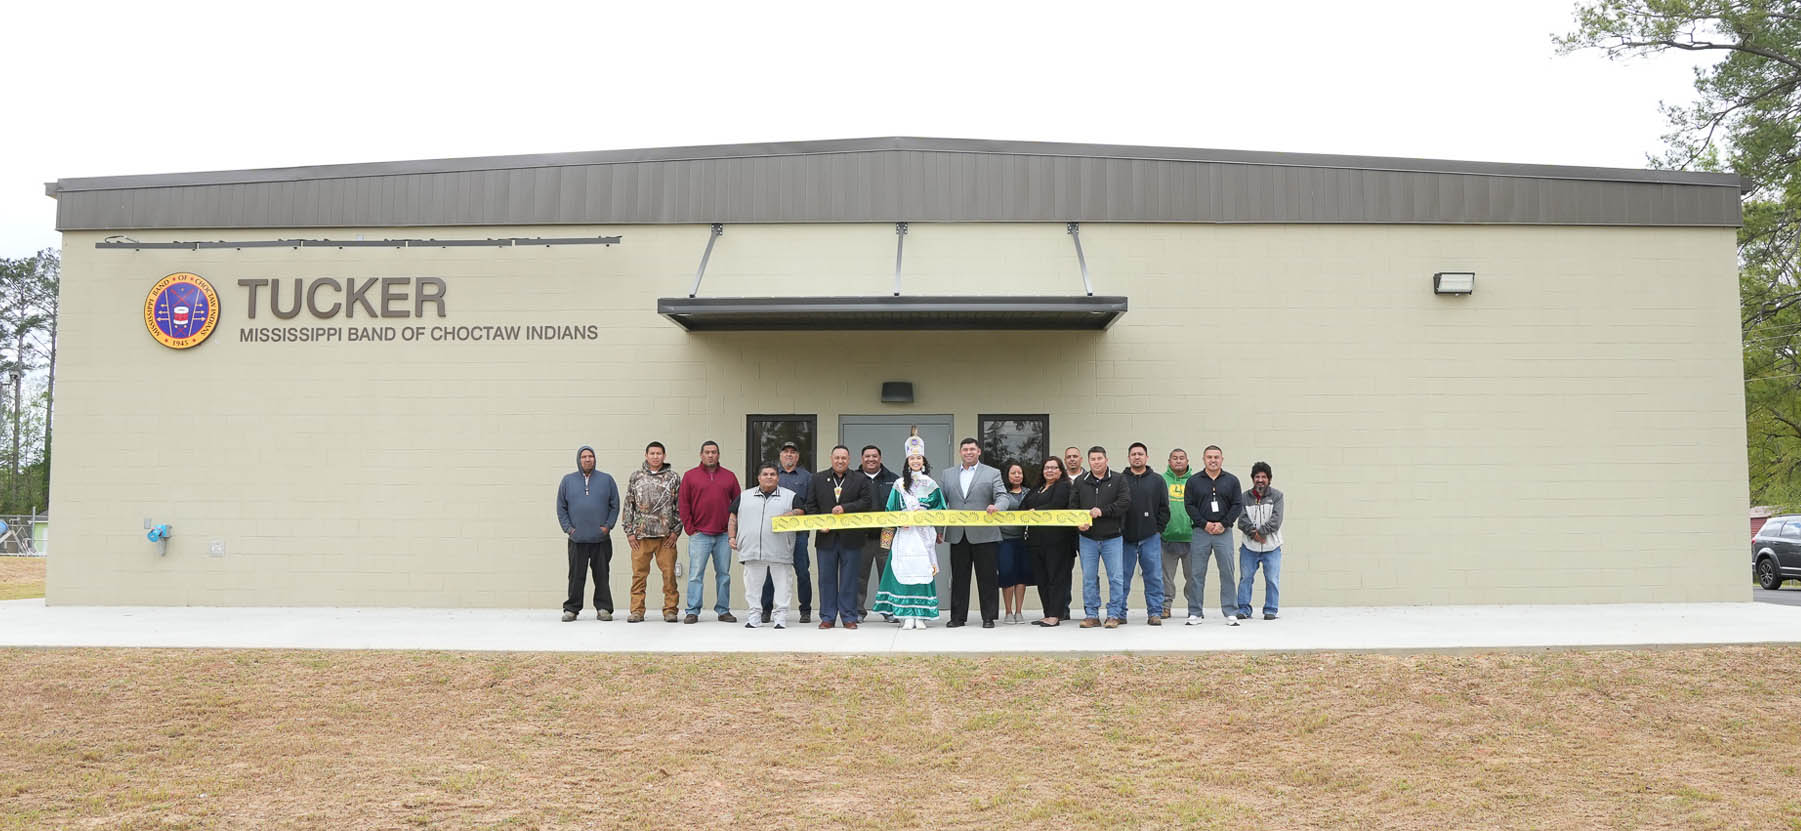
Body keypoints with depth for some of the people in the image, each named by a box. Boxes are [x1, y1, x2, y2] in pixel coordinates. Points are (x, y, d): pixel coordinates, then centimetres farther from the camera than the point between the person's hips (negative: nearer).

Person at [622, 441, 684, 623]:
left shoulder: (672, 477, 7)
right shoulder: (636, 476, 10)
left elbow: (679, 506, 6)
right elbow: (628, 505, 10)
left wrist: (676, 531, -1)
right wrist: (629, 531, 4)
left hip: (666, 536, -1)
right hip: (641, 535, 1)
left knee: (669, 573, -2)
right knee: (639, 573, 2)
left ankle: (670, 610, 7)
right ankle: (637, 611, 9)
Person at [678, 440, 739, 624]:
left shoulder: (729, 477, 10)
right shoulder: (690, 476, 5)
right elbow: (683, 504, 3)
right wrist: (690, 529, -3)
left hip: (724, 535, 2)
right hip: (699, 535, -2)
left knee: (724, 574, 6)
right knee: (695, 574, -4)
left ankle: (723, 610, 13)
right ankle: (693, 612, 0)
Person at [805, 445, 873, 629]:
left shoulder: (860, 479, 6)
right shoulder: (818, 479, 11)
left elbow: (865, 502, -3)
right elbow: (810, 504, 8)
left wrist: (845, 508, -15)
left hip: (850, 538, -1)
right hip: (826, 537, 1)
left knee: (849, 579, 2)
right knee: (827, 579, 5)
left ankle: (849, 617, 9)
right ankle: (827, 617, 12)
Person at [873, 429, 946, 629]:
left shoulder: (931, 485, 11)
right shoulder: (899, 484, 10)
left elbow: (940, 508, 7)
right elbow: (891, 510, 7)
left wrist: (925, 514, -9)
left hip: (925, 533, 0)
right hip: (905, 533, 0)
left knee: (923, 571, -4)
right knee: (904, 570, -7)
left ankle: (920, 615, 0)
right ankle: (906, 616, -5)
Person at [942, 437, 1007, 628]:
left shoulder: (992, 473, 7)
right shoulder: (948, 475, 15)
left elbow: (1002, 496, -3)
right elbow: (942, 501, 13)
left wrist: (996, 506, -25)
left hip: (983, 535, -3)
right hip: (957, 535, 3)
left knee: (987, 577, 1)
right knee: (959, 577, 7)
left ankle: (989, 617, 8)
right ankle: (958, 616, 13)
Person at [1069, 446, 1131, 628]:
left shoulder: (1118, 481, 3)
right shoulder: (1079, 483, 10)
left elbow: (1125, 502, -9)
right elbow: (1072, 506, 6)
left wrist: (1103, 511, -18)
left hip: (1112, 538, -2)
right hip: (1087, 539, 2)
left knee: (1116, 578, -2)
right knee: (1089, 579, 5)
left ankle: (1114, 615, 7)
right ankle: (1091, 615, 13)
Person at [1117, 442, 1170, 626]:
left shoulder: (1157, 480, 8)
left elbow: (1164, 507, 8)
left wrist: (1158, 529, 0)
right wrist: (1117, 529, -2)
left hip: (1150, 538, 0)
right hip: (1125, 538, 0)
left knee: (1154, 577, 0)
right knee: (1122, 577, 3)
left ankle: (1155, 612, 7)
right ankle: (1118, 613, 11)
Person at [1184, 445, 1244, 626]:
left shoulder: (1231, 480, 8)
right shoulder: (1193, 481, 7)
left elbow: (1238, 505, 4)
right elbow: (1189, 505, 2)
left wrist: (1223, 524, -7)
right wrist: (1204, 524, -8)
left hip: (1224, 532, 0)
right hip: (1200, 532, 0)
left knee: (1227, 573, -1)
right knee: (1197, 574, 1)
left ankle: (1230, 613, 4)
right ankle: (1195, 613, 8)